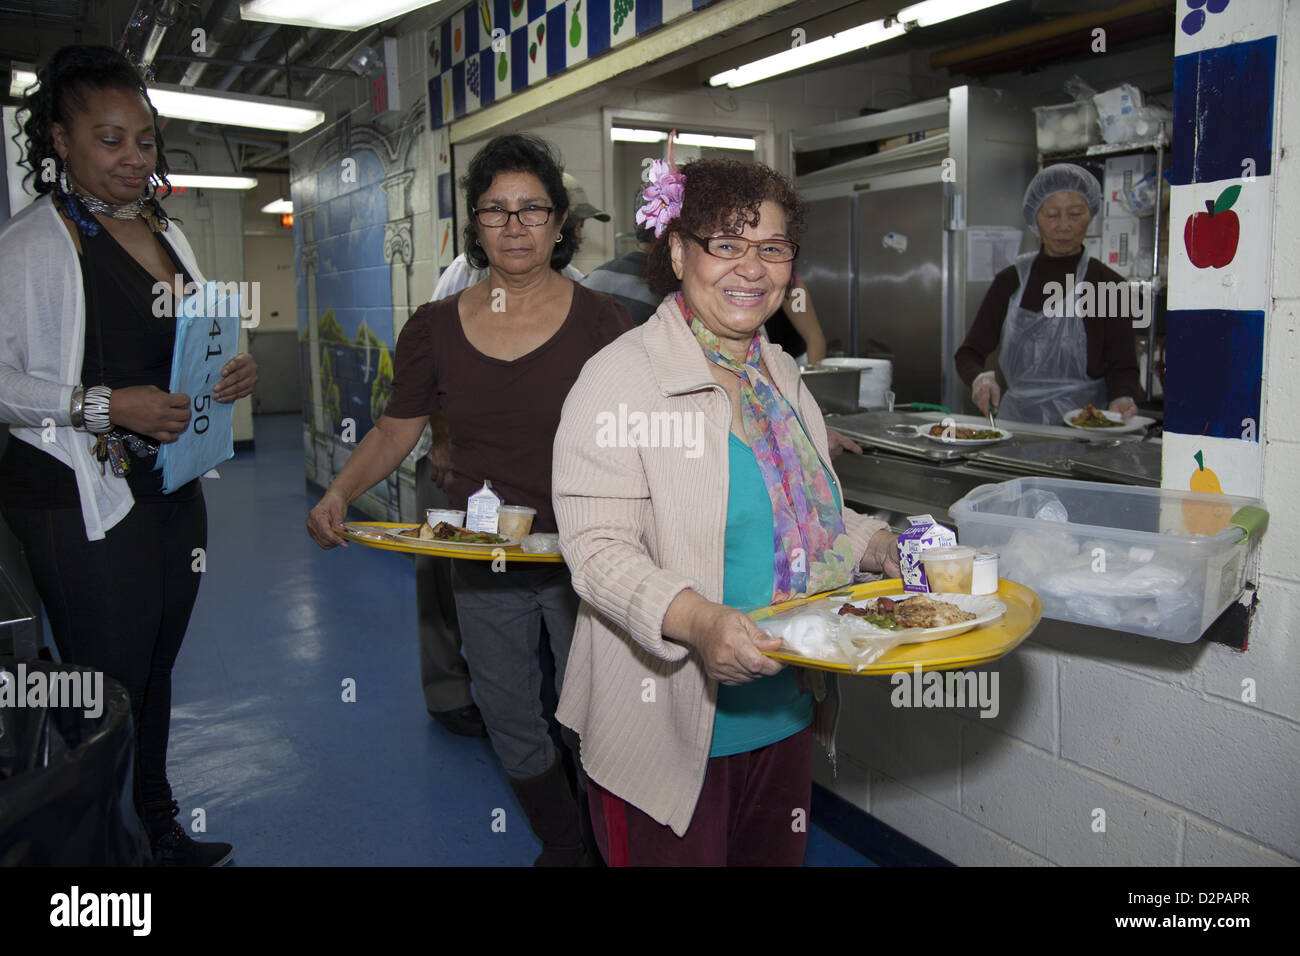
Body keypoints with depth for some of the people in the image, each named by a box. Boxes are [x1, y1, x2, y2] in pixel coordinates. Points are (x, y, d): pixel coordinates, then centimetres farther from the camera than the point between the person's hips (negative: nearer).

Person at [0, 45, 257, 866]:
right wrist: (102, 408, -26)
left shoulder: (169, 235, 12)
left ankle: (160, 827, 36)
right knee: (110, 685, 1)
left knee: (156, 671, 19)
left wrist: (236, 371, 1)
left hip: (173, 488, 8)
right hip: (82, 499, -7)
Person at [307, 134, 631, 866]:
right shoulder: (435, 329, 0)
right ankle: (563, 848, 44)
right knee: (513, 728, 18)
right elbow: (396, 432, 7)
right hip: (482, 566, 3)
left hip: (580, 561, -3)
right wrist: (340, 494, -9)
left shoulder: (601, 321, -7)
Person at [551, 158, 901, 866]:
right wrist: (696, 621, -36)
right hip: (669, 729, -7)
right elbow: (597, 548, -20)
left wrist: (882, 549, 1)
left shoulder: (781, 375, 9)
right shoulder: (622, 379, -14)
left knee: (776, 856, 21)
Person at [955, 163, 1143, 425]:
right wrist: (980, 378, -14)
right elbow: (968, 353, 9)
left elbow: (1122, 366, 2)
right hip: (1015, 420, 2)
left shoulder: (1108, 286, 4)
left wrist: (1121, 400, -21)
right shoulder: (1011, 281, 10)